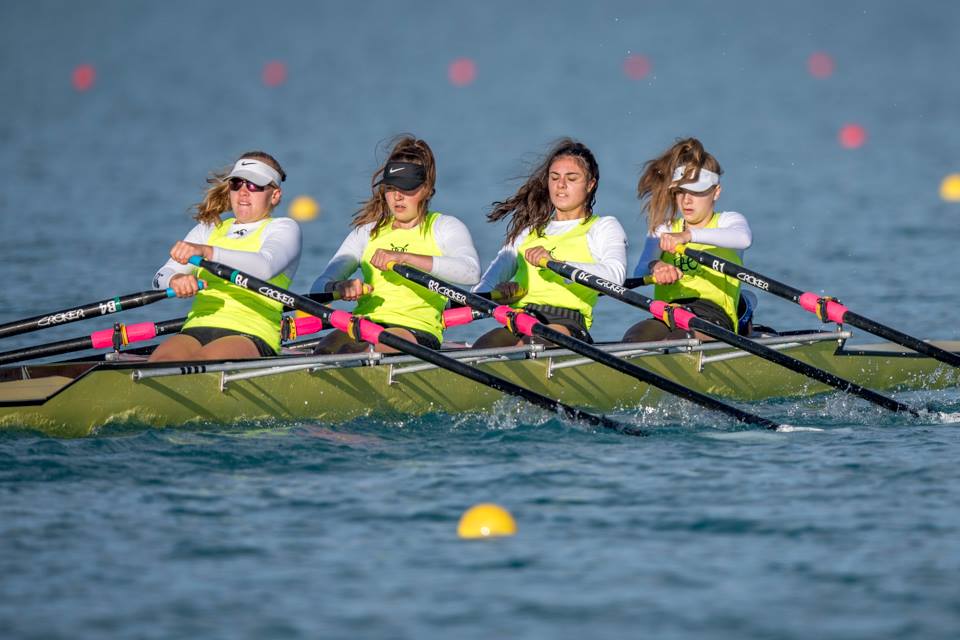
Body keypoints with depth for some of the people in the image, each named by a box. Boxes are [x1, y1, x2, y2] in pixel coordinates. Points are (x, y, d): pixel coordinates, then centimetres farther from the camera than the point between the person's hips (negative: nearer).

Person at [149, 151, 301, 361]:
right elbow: (161, 276, 13)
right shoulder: (209, 230, 27)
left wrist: (205, 251, -28)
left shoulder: (284, 228, 11)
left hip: (251, 335, -4)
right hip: (196, 328, 4)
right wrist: (175, 279, -15)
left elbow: (265, 267, -14)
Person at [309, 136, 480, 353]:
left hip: (417, 330, -3)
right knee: (325, 349, -33)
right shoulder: (368, 232, 24)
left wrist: (404, 258, -19)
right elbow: (319, 287, 14)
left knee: (350, 353, -35)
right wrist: (339, 287, -13)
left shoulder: (444, 227, 12)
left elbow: (470, 271, -11)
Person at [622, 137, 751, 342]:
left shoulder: (727, 221, 16)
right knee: (634, 337, -33)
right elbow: (640, 272, 7)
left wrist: (689, 235, -27)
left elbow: (743, 238, -13)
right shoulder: (663, 229, 26)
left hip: (713, 312, -3)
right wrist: (655, 266, -21)